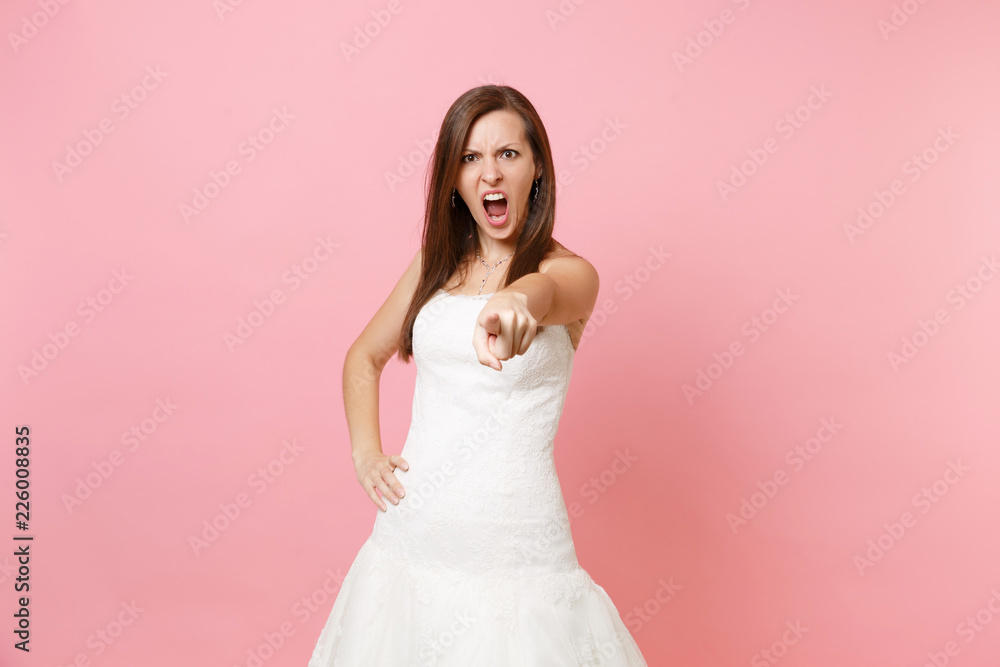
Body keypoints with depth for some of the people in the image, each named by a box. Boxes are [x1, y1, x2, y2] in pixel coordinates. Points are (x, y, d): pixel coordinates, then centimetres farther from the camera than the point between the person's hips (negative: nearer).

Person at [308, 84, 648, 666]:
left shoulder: (571, 271, -6)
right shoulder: (436, 264, 7)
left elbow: (545, 290, -31)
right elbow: (364, 357, 19)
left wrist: (515, 301, -54)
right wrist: (365, 453, 5)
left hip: (511, 547, -4)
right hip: (408, 534, 5)